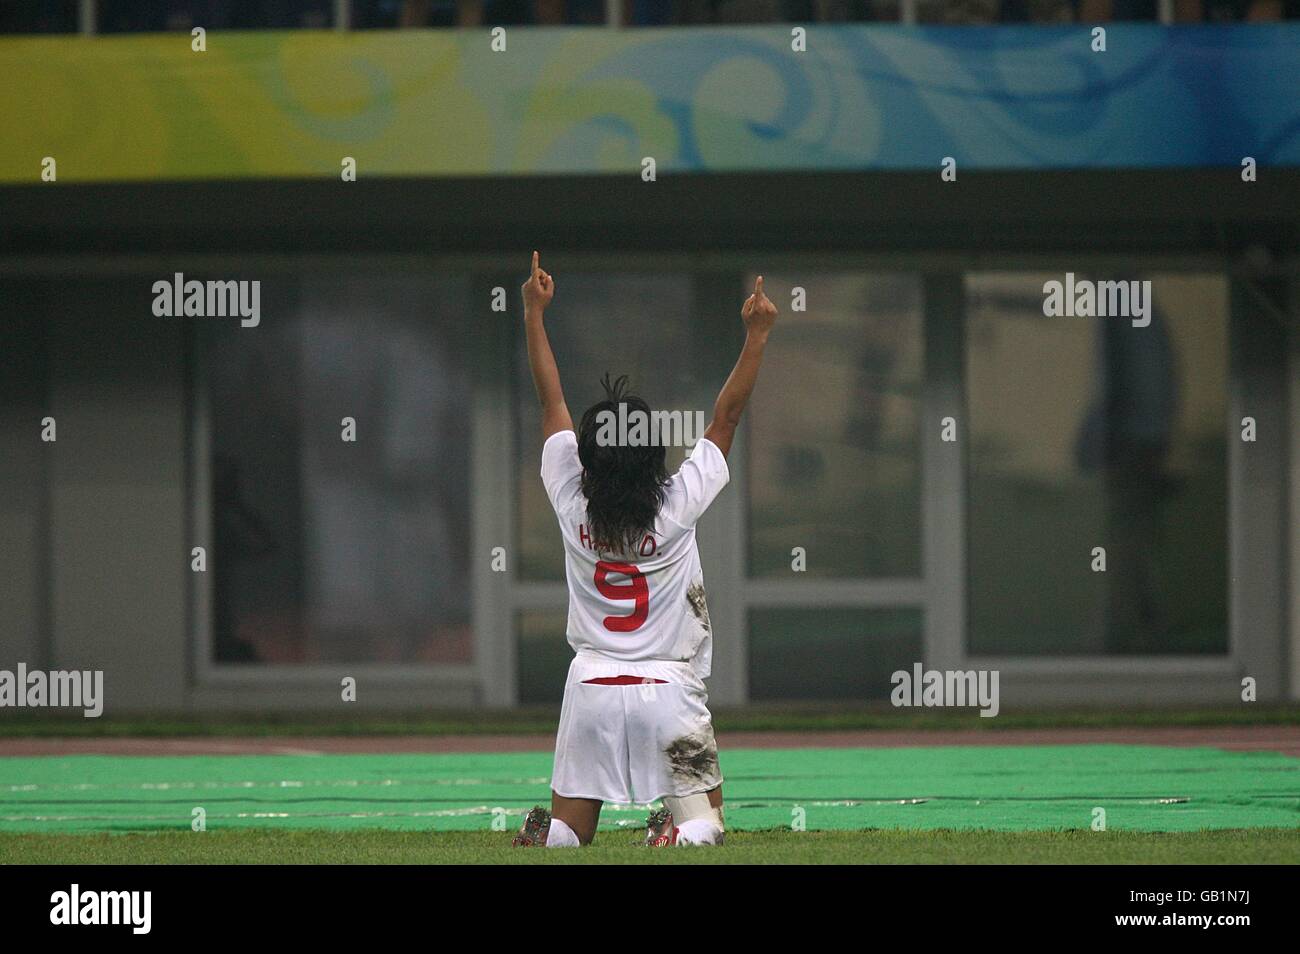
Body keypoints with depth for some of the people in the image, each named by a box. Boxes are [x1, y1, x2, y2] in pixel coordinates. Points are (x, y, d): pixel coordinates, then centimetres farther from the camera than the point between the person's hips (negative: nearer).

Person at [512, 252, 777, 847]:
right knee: (705, 828, 4)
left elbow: (551, 402, 5)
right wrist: (757, 334, 3)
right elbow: (727, 416, -3)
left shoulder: (573, 502, -5)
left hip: (592, 686, 2)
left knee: (569, 832, 10)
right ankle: (677, 839, -28)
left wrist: (534, 314, 14)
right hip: (668, 692, -2)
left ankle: (542, 840, -22)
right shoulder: (679, 505, -10)